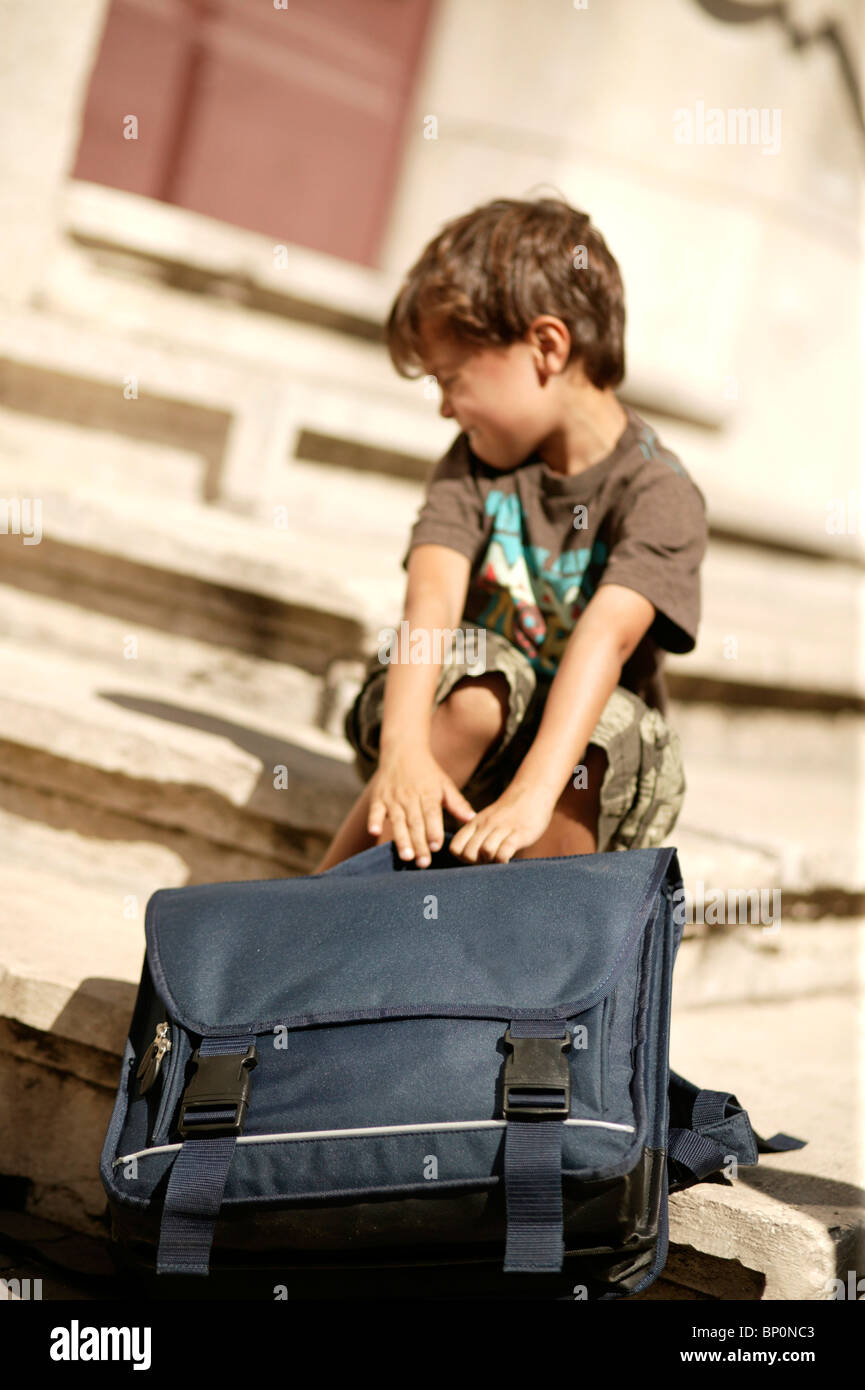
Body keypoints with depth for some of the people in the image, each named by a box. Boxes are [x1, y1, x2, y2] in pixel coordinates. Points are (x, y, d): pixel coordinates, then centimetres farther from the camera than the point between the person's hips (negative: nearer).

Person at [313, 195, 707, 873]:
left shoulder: (660, 491, -17)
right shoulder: (475, 466, -6)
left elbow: (607, 636, -33)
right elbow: (432, 599, -22)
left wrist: (533, 792, -47)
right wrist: (403, 745, -40)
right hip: (471, 722, 2)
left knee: (614, 723, -32)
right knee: (479, 680, -29)